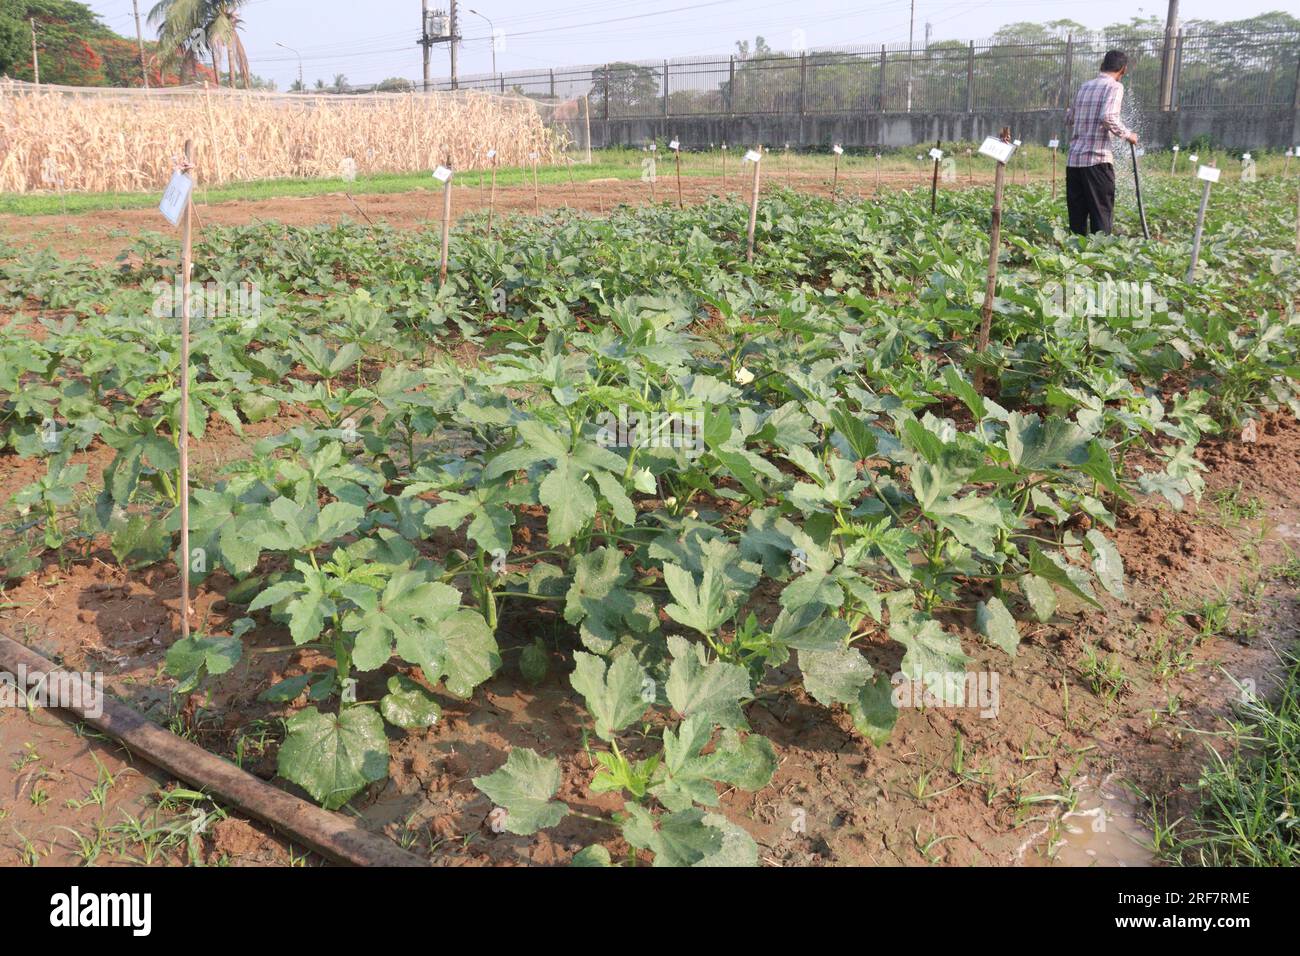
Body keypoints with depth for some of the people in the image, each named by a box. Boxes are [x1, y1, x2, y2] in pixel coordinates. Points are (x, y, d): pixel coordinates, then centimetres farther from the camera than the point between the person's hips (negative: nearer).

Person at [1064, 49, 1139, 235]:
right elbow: (1108, 117, -18)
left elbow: (1069, 119, 22)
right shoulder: (1114, 87, -3)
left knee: (1077, 216, 8)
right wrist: (1127, 134, -5)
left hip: (1073, 159, 6)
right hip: (1097, 159, -6)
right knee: (1101, 215, -2)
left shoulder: (1085, 86, 16)